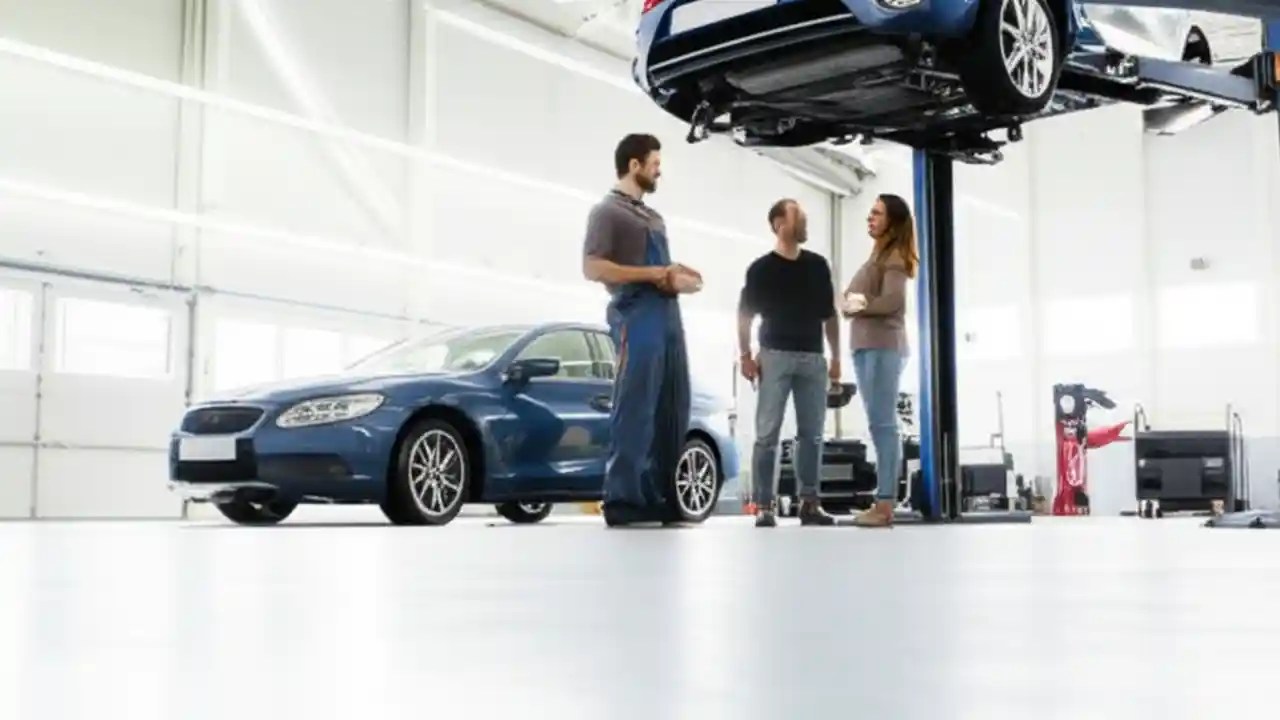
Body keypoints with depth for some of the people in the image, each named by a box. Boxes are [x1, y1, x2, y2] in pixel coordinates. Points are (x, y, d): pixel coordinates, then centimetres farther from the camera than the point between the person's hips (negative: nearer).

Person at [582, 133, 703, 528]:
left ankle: (659, 496, 13)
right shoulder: (608, 210, 1)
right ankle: (623, 500, -8)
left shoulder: (654, 217, 26)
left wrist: (678, 278, 4)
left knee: (672, 411, 6)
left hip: (669, 317, 8)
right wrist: (651, 274, -14)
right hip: (636, 318, -8)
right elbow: (592, 267, -12)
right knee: (634, 411, -11)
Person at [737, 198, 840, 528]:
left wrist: (835, 356, 10)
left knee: (811, 434, 5)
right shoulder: (761, 268, -2)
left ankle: (809, 503, 12)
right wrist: (746, 355, -8)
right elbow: (745, 315, 0)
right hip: (775, 356, -4)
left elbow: (830, 315, 14)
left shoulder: (818, 265, 10)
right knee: (767, 433, -5)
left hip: (813, 357, 4)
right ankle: (764, 506, -3)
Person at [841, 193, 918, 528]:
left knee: (882, 424, -11)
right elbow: (853, 299, 18)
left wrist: (860, 304, -5)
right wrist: (850, 304, -2)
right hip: (866, 346, 9)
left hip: (883, 346, -9)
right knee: (880, 425, 7)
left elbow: (893, 301, -17)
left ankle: (885, 505, -12)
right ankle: (884, 503, 8)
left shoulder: (894, 256, -4)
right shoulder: (877, 255, 22)